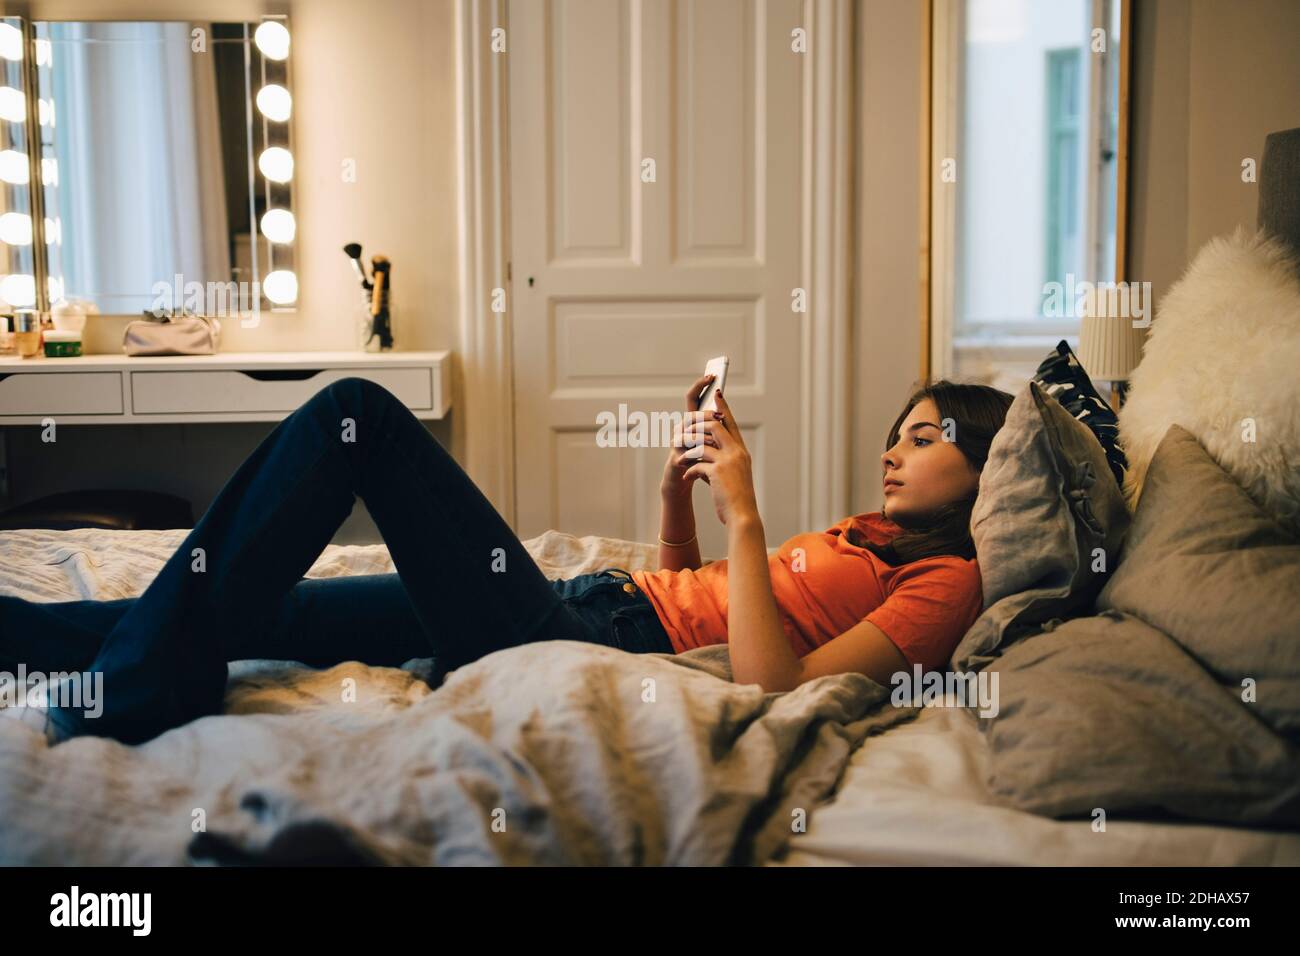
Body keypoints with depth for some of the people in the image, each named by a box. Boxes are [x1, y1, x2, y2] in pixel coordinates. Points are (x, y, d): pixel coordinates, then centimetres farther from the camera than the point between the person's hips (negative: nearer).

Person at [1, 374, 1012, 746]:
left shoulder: (946, 582, -5)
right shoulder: (873, 534, 22)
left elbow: (773, 683, -20)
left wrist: (742, 511, -17)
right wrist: (681, 479, 11)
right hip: (591, 599, 8)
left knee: (358, 412, -12)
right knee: (248, 609, 7)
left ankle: (144, 685, -5)